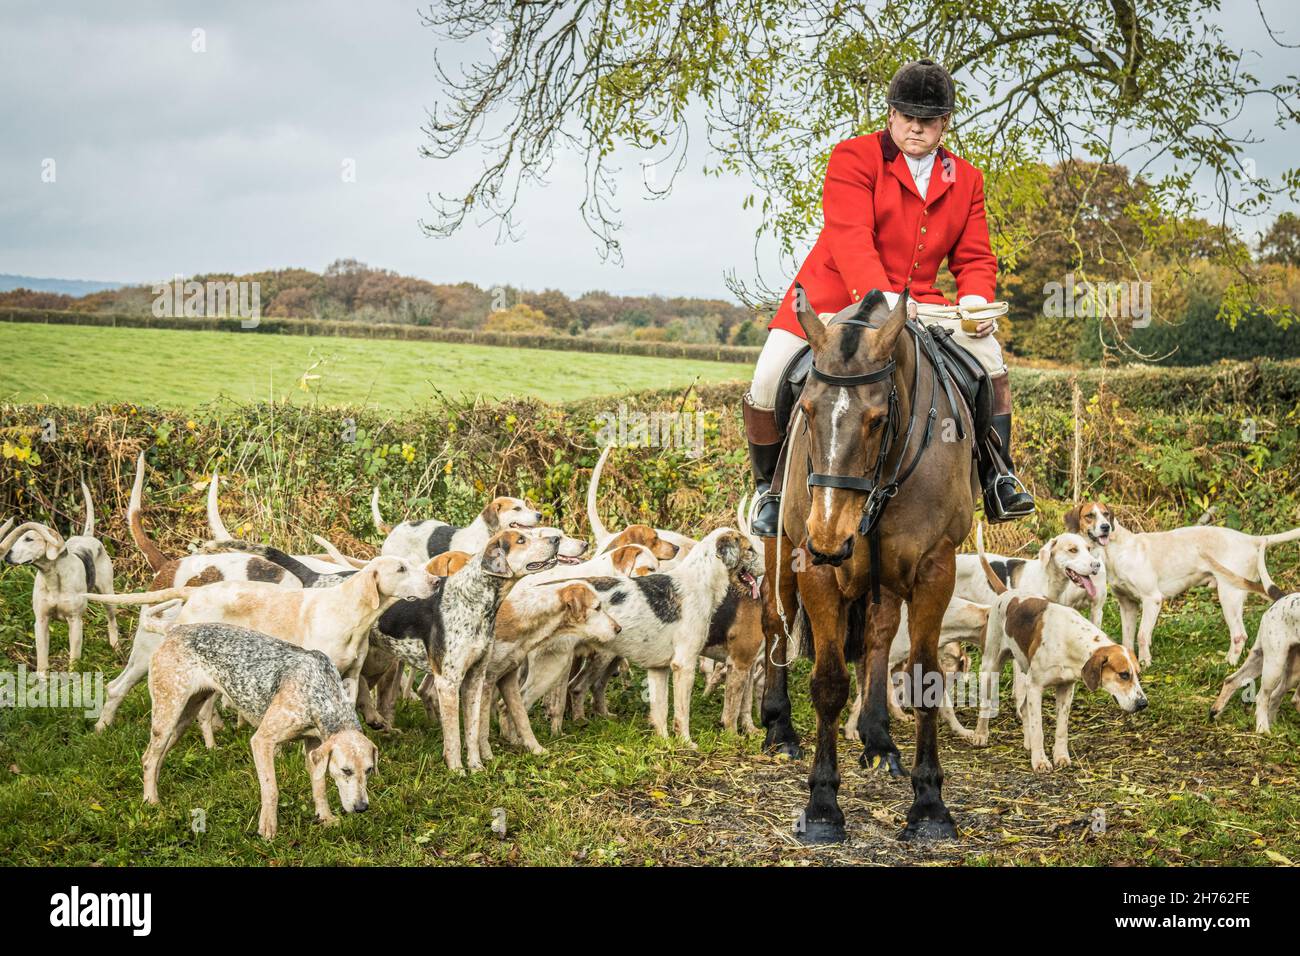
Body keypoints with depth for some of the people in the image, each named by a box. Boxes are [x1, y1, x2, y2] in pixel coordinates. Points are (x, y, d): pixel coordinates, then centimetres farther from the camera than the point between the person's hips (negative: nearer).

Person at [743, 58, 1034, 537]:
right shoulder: (854, 157, -8)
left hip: (916, 302, 4)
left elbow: (974, 257, 8)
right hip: (835, 295, -3)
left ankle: (999, 475, 0)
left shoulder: (966, 179, 9)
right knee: (769, 379, -19)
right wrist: (879, 297, -38)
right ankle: (770, 487, 8)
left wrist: (975, 300, -16)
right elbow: (850, 239, -21)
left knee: (986, 349, -15)